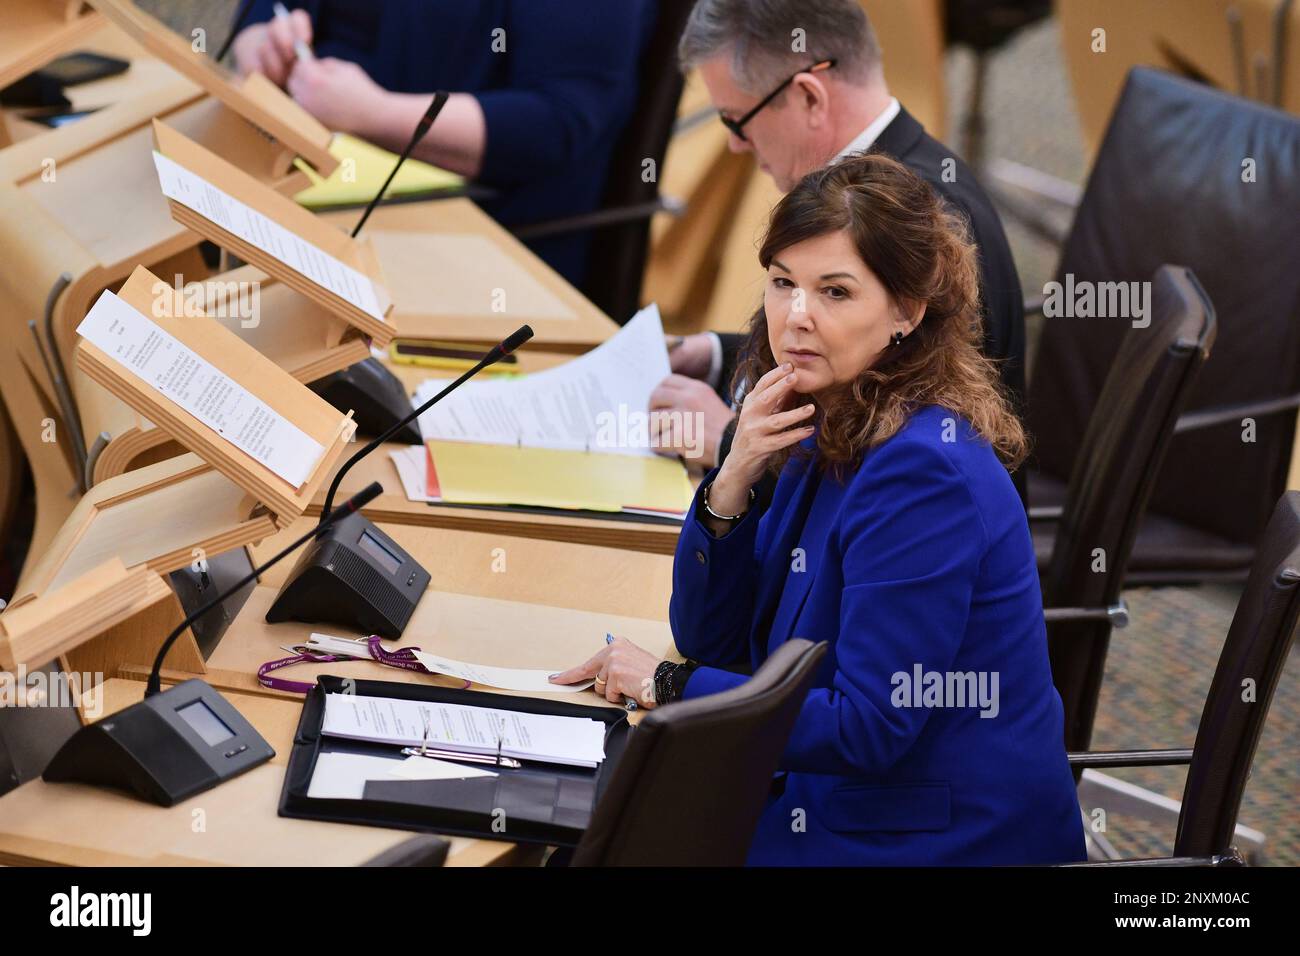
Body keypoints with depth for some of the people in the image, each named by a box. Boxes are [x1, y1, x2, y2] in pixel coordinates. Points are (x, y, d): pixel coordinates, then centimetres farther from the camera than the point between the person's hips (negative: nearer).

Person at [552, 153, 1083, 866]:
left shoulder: (924, 472, -22)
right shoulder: (824, 433, 5)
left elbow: (867, 728, -24)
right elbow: (711, 637, 7)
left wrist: (670, 686, -14)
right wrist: (733, 481, -9)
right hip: (837, 804, 8)